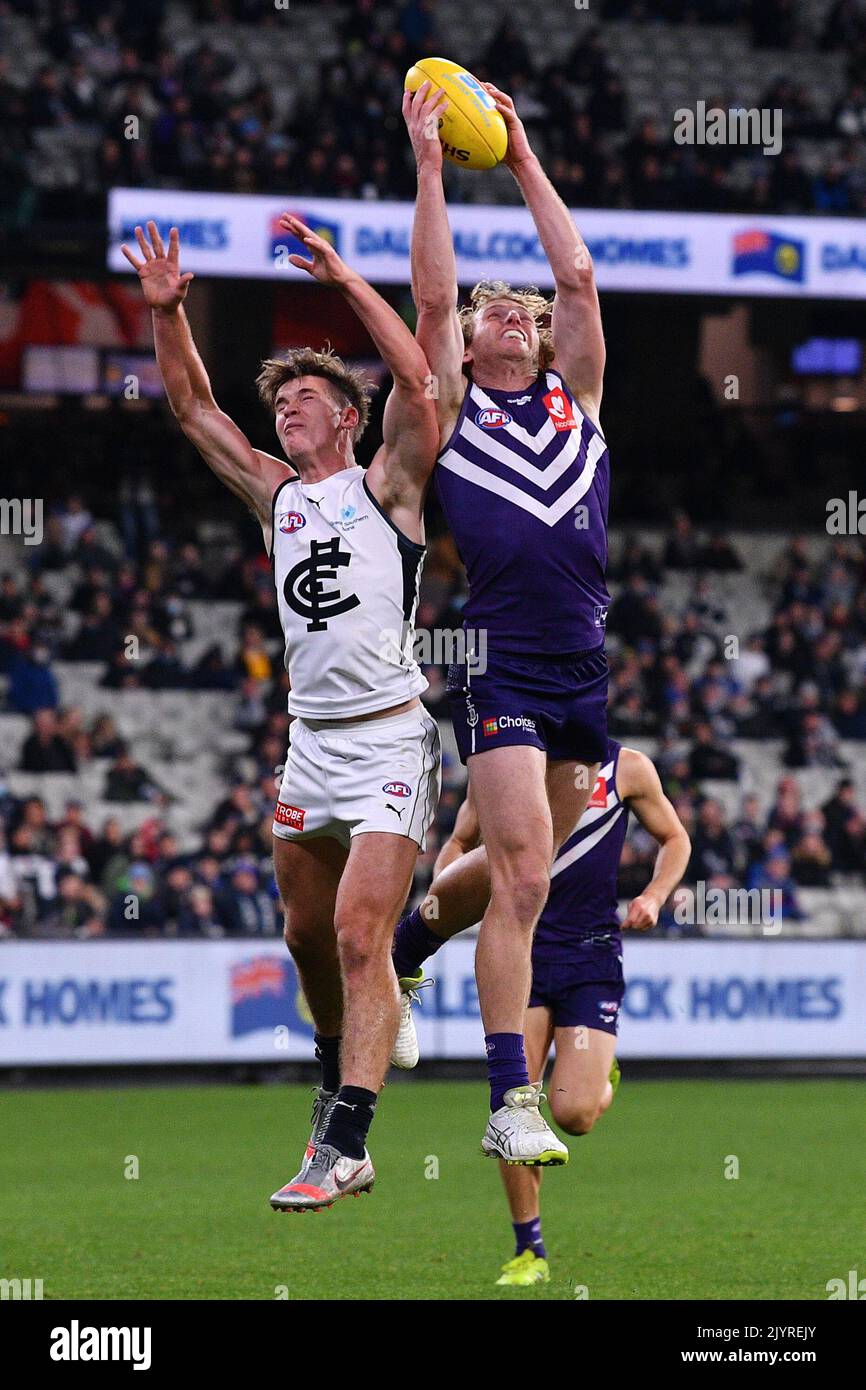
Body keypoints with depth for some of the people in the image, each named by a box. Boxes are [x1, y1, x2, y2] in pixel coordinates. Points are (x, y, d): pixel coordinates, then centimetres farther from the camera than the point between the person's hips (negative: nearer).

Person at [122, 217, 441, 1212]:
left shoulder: (385, 487, 0)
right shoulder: (277, 496, 15)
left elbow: (415, 380, -14)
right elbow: (192, 407, 17)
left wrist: (344, 278, -14)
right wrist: (166, 312, 4)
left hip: (389, 740, -6)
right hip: (312, 740, 6)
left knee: (359, 934, -15)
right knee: (309, 935, 13)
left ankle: (346, 1146, -20)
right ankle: (339, 1080, 36)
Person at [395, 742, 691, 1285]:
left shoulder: (627, 767, 3)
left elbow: (675, 839, 17)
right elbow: (460, 843, 17)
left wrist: (653, 897, -2)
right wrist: (438, 900, -1)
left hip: (592, 953, -1)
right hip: (521, 947, 1)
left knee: (573, 1113, -13)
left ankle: (602, 1079, 26)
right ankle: (529, 1250, 6)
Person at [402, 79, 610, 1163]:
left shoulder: (574, 398, 16)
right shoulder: (450, 410, 7)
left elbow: (579, 276, 11)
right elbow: (431, 294, -2)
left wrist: (522, 158, 13)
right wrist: (428, 163, -1)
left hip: (586, 666, 5)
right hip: (500, 662, -5)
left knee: (518, 865, 14)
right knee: (522, 874, -15)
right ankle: (510, 1107, -14)